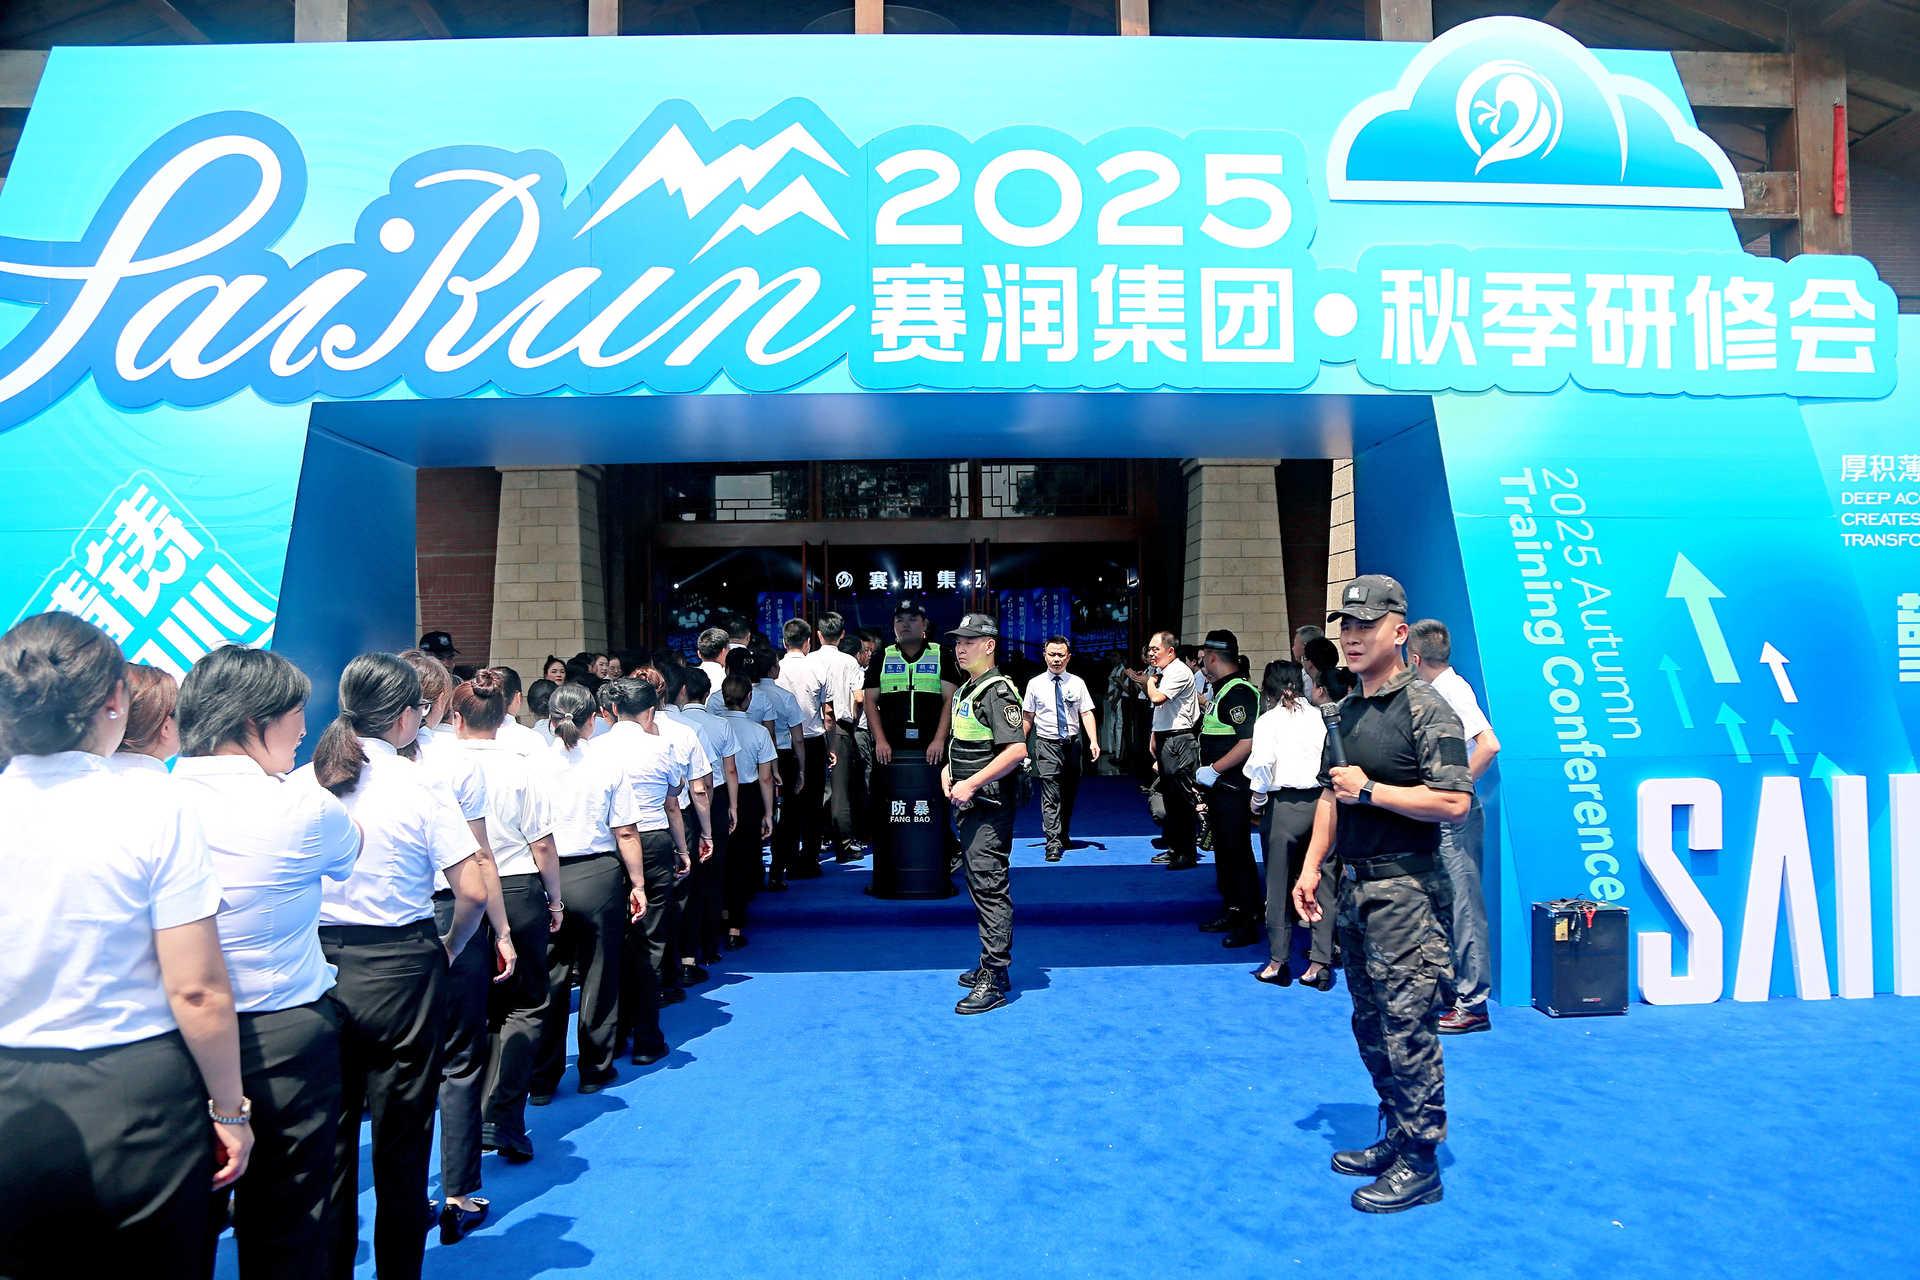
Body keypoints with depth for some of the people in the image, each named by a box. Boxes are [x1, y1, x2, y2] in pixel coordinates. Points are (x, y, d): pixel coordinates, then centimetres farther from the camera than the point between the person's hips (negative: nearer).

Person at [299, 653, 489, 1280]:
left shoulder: (300, 783, -1)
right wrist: (450, 948, 2)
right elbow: (473, 892, -16)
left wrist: (319, 947, 14)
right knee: (401, 1136, 11)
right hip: (399, 969, -3)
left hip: (317, 966, 4)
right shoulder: (415, 785, -12)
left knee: (329, 1136, 16)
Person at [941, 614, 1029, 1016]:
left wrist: (971, 784, -24)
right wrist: (948, 770, 11)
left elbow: (1016, 749, -26)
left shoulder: (997, 691, -15)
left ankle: (995, 981, -5)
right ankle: (989, 963, 27)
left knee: (989, 888, -9)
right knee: (979, 886, 16)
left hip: (989, 806, -10)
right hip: (968, 804, 10)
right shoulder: (966, 689, 16)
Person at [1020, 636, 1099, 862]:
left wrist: (1093, 742, -15)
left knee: (1070, 793, 15)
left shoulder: (1077, 683, 2)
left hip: (1073, 742, 3)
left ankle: (1064, 835, 34)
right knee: (1051, 796, -10)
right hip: (1047, 744, -3)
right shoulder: (1035, 684, 0)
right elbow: (1027, 717, 6)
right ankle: (1053, 844, -11)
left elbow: (1086, 713, -4)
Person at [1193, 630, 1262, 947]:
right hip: (1217, 788, 10)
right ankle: (1231, 911, 26)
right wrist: (1205, 775, 18)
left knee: (1238, 852, -5)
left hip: (1232, 788, -10)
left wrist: (1213, 770, -22)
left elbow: (1249, 741, -26)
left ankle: (1250, 921, 1)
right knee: (1223, 850, 16)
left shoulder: (1239, 692, -17)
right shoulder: (1220, 691, 15)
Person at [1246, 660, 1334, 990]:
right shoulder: (1320, 716, 6)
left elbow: (1262, 763, -14)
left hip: (1283, 804, -3)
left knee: (1279, 885, 7)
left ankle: (1278, 962, 14)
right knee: (1323, 882, 8)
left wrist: (1257, 801, -1)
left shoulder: (1269, 719, -2)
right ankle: (1320, 963, 9)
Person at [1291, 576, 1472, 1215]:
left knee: (1407, 1027, -2)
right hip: (1353, 885, 8)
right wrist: (1311, 869, 14)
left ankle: (1420, 1162, 10)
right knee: (1371, 1025, 16)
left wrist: (1370, 790, -16)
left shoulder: (1426, 709, -11)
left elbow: (1453, 802, -19)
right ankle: (1396, 1137, 30)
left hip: (1403, 890, -8)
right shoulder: (1345, 711, 14)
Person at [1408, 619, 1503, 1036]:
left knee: (1465, 906, -4)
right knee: (1443, 904, 16)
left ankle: (1473, 1004, 2)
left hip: (1456, 816, -10)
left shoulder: (1453, 691, -15)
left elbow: (1489, 744, -28)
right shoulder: (1438, 691, 13)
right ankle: (1450, 987, 27)